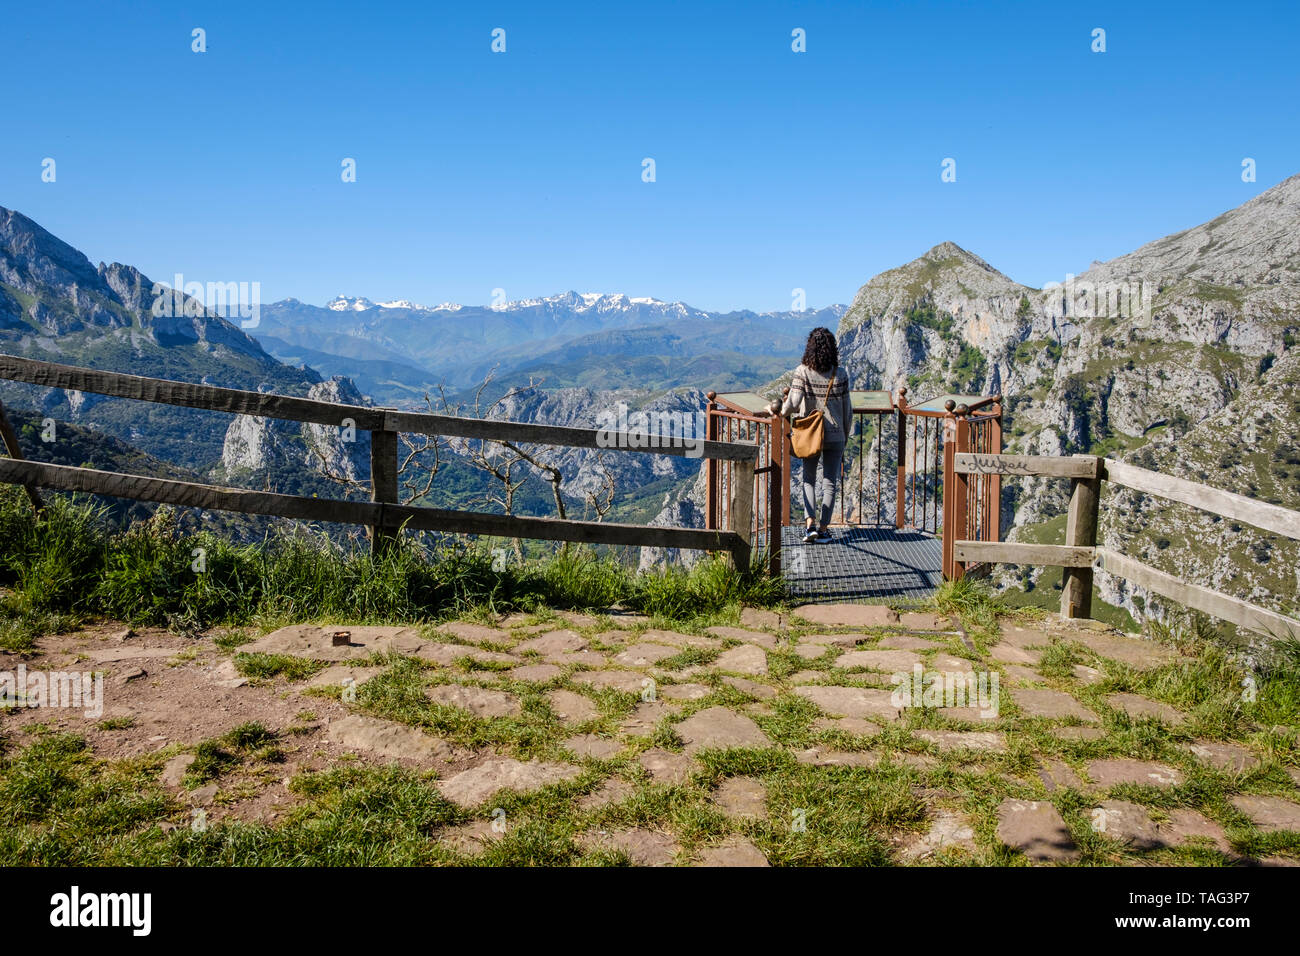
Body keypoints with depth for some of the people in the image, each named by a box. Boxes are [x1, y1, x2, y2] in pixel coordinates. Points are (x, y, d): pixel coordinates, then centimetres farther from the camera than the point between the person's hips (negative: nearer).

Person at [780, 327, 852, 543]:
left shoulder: (803, 372, -9)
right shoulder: (840, 375, -3)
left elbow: (793, 403, -16)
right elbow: (847, 410, 2)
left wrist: (783, 411, 6)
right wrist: (845, 437, 13)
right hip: (835, 436, 1)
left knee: (809, 480, 13)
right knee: (829, 482, 9)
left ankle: (810, 523, -4)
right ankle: (823, 528, 12)